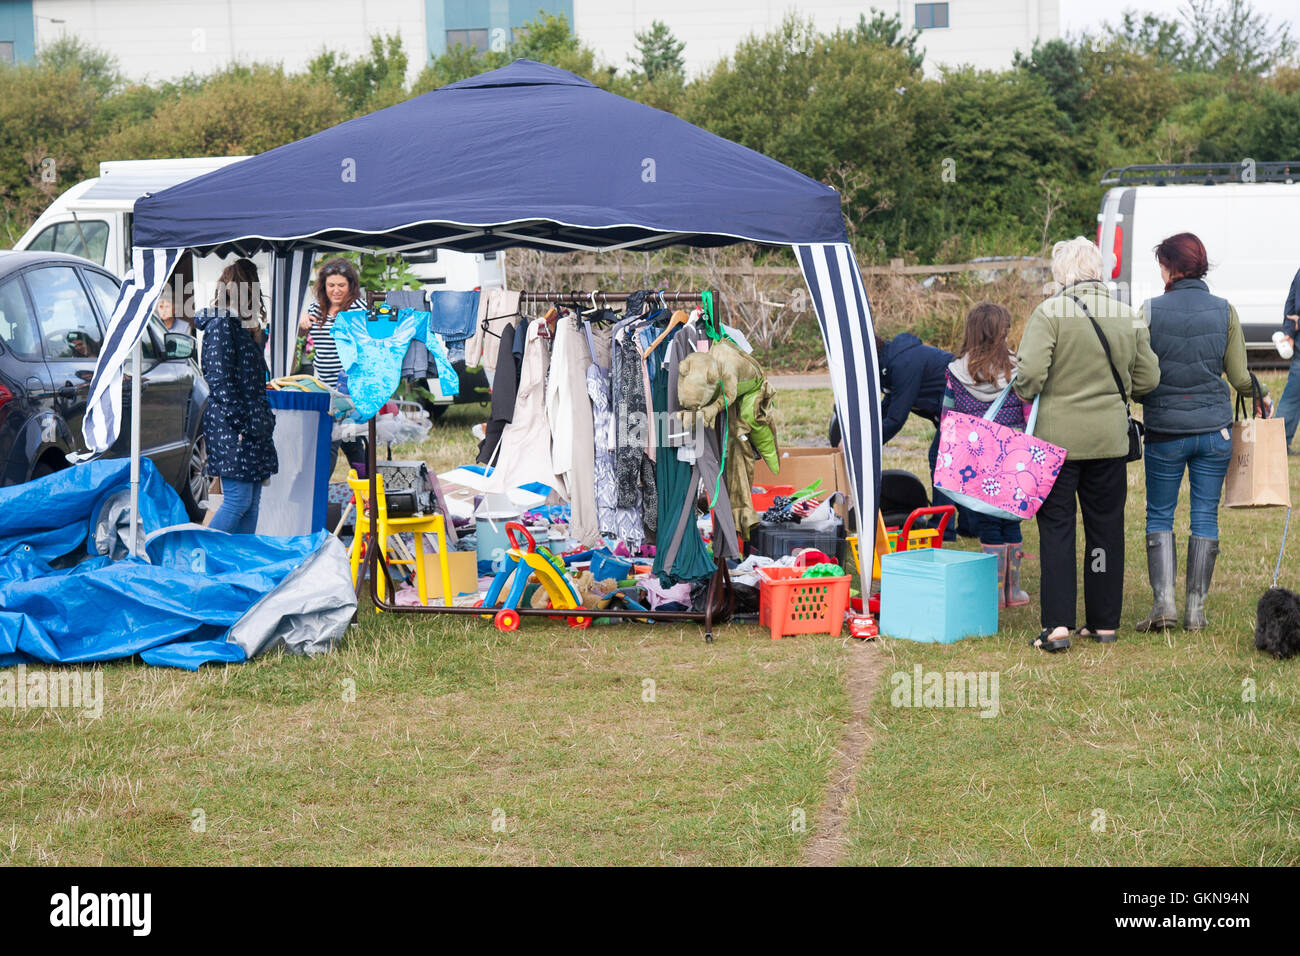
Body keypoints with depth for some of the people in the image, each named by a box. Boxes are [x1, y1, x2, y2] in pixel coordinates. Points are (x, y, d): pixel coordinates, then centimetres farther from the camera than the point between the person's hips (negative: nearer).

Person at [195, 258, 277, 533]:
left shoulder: (242, 325, 18)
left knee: (252, 502, 8)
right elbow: (220, 380, -16)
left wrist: (263, 417, 14)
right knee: (238, 500, -10)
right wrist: (240, 423, -18)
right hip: (230, 427, -9)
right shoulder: (220, 324, -10)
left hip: (251, 425, 9)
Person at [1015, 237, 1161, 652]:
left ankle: (1057, 624, -6)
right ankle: (1104, 622, 18)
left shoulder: (1049, 313, -12)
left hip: (1058, 435, -4)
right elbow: (1147, 378, 8)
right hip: (1110, 438, 4)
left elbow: (1030, 372, -19)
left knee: (1056, 528, 2)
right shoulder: (1129, 317, 2)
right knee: (1106, 527, 13)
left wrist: (1023, 392, 2)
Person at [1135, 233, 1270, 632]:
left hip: (1164, 430, -2)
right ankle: (1196, 609, 10)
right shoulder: (1224, 311, -1)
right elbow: (1240, 376, 2)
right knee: (1205, 518, 8)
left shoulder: (1151, 311, -8)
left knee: (1159, 517, 10)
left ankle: (1163, 601, -2)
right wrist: (1262, 397, 22)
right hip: (1215, 428, 2)